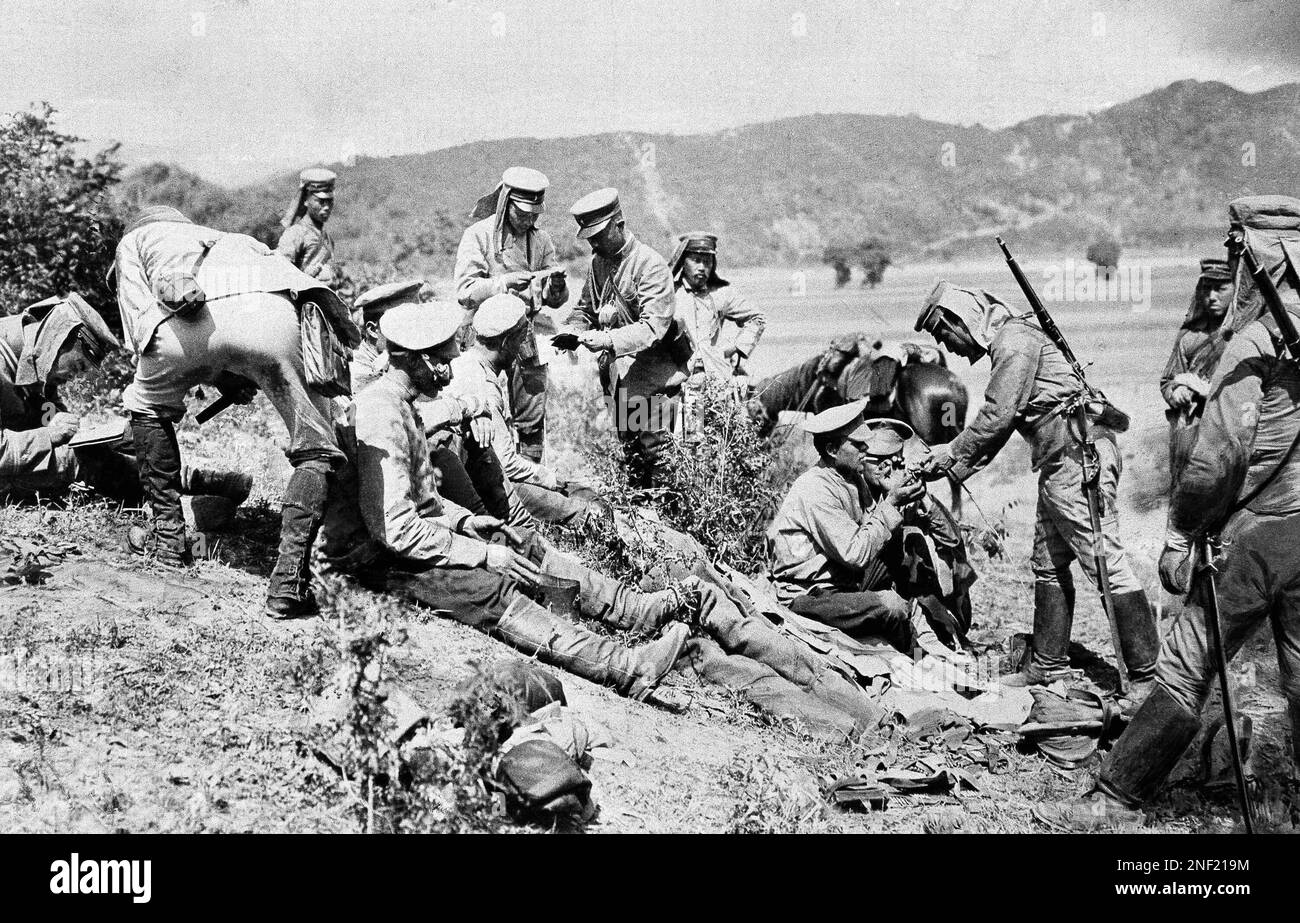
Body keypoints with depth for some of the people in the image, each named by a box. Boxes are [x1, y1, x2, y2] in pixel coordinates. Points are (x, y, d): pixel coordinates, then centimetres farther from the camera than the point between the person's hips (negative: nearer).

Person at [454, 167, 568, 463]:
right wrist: (504, 283, -28)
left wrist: (556, 286, -16)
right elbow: (464, 291, -15)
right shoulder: (479, 235, -5)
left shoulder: (540, 240, 9)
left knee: (532, 423, 6)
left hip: (524, 341, 5)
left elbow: (556, 300, 7)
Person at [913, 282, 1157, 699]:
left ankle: (1147, 675, -7)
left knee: (1107, 565, -10)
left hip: (1078, 456, -11)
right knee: (1048, 565, 16)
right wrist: (953, 469, 17)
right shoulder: (1006, 343, 21)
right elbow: (1001, 422, 23)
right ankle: (1049, 664, 25)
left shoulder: (1014, 339, -11)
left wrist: (950, 453, -5)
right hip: (1059, 464, 11)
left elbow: (997, 416, -16)